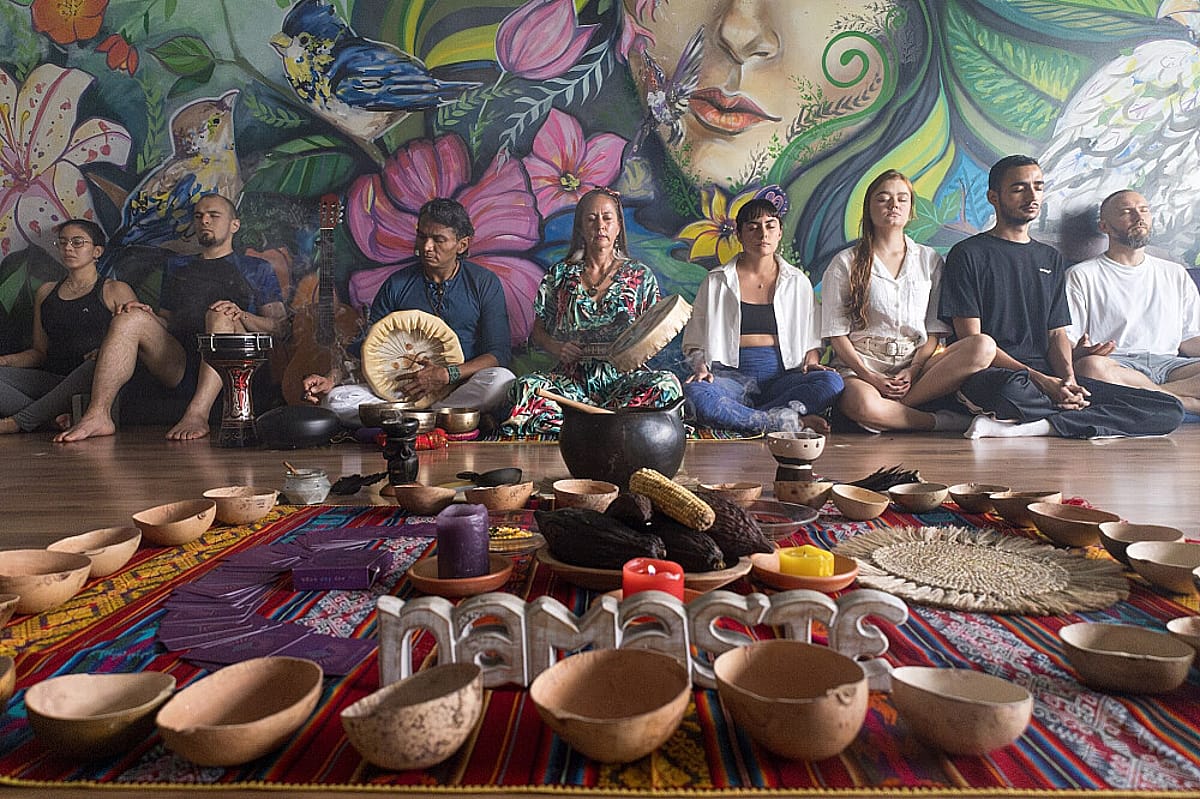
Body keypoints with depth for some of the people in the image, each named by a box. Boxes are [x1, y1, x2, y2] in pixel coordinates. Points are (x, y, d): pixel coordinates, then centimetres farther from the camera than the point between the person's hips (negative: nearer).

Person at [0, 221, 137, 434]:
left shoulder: (115, 291, 8)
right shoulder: (46, 292, 23)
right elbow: (39, 351, 23)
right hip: (51, 380, 5)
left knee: (101, 363, -38)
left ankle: (21, 421, -30)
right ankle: (60, 417, -33)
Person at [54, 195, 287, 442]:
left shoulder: (257, 269, 20)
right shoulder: (177, 266, 32)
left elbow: (279, 325, 7)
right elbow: (166, 321, 26)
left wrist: (241, 315, -12)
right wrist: (146, 315, 3)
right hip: (179, 364, 4)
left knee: (220, 315, -32)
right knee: (130, 318, -20)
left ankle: (197, 414, -46)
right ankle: (98, 415, -33)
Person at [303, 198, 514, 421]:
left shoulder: (485, 283, 0)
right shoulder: (397, 285, 6)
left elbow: (499, 353, -6)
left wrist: (449, 374, -21)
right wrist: (332, 378, -11)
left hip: (463, 389, -1)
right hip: (403, 389, 2)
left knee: (502, 379, -35)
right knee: (335, 399, -21)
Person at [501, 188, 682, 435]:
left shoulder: (640, 275, 11)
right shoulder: (560, 275, 13)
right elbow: (538, 331, 14)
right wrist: (558, 348, -8)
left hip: (623, 378, 0)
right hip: (572, 379, 1)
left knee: (667, 385, -32)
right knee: (527, 387, -31)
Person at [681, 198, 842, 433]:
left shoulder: (798, 281, 16)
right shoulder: (716, 281, 10)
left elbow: (812, 338, 20)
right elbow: (695, 340, 11)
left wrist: (811, 361, -2)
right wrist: (701, 367, -9)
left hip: (782, 376, 2)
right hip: (733, 375, -1)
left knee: (832, 382, -30)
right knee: (693, 393, -36)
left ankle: (739, 417, -30)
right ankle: (791, 421, -30)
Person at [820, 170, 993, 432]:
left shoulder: (930, 260, 15)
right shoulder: (846, 263, 7)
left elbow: (935, 330, 9)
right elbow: (837, 333, 1)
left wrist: (914, 369, -10)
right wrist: (869, 376, -13)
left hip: (916, 362, 4)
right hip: (860, 364, -3)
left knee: (984, 346, -25)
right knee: (862, 405, -40)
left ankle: (895, 408, -25)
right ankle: (944, 422, -17)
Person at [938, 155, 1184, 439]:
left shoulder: (1051, 258, 24)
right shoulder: (968, 254, 3)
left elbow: (1057, 333, 17)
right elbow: (971, 339, -6)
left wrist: (1068, 378, -6)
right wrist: (1039, 380, -16)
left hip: (1047, 376, 6)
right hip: (990, 374, -6)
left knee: (1170, 410, -12)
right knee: (1014, 388, -43)